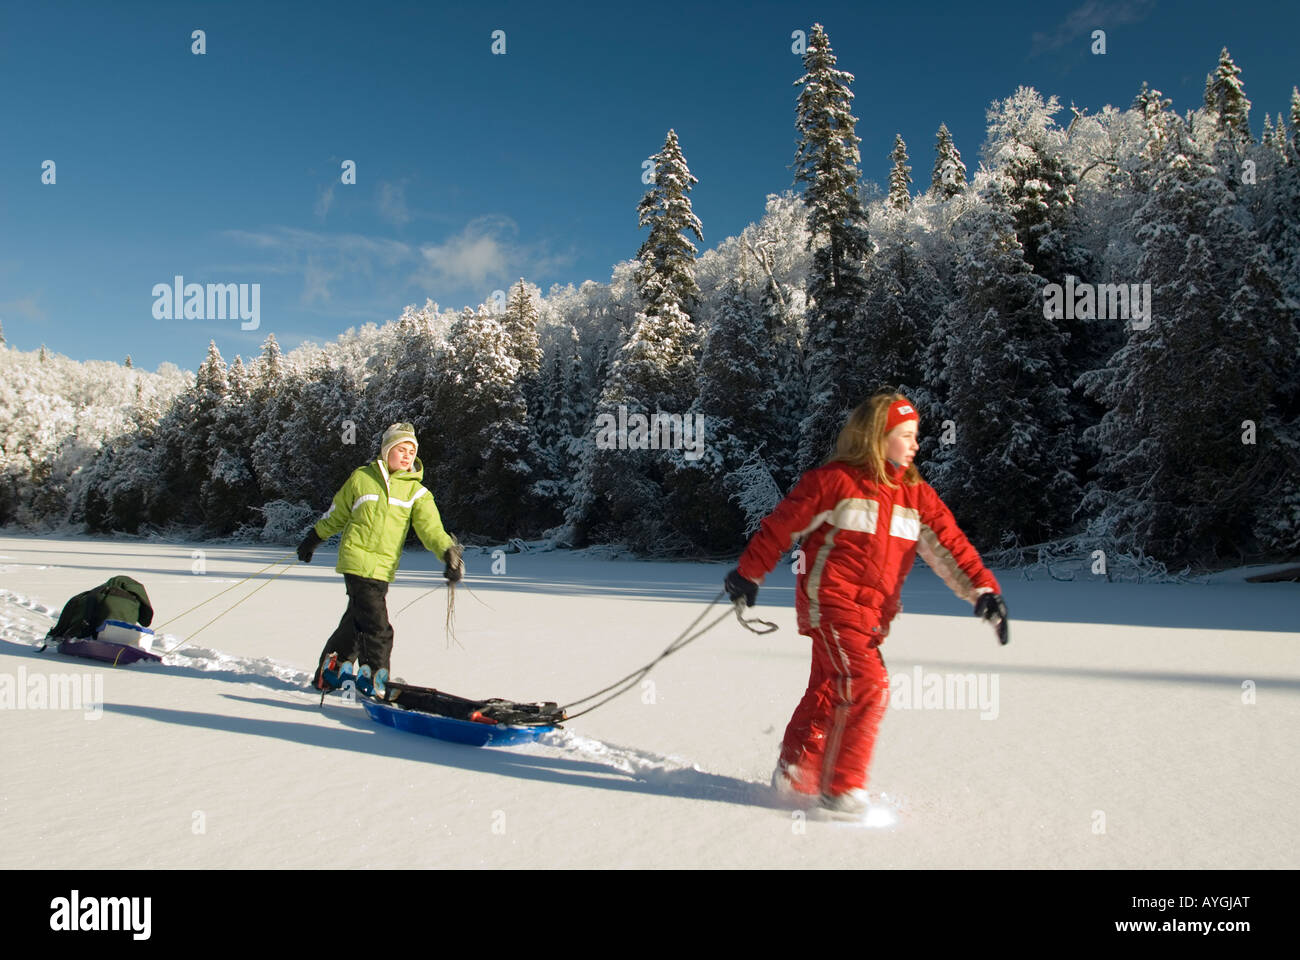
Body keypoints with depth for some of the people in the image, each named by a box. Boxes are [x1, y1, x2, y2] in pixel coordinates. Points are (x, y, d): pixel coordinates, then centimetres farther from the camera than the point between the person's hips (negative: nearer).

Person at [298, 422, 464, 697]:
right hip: (357, 558, -3)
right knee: (377, 628, -11)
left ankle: (329, 673, 32)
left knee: (356, 622, 14)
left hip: (384, 568, 3)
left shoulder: (416, 491, 9)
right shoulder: (361, 478, 6)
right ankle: (373, 681, 2)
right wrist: (313, 539, 27)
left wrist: (448, 552, -21)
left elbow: (431, 527, -3)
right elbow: (336, 514, 19)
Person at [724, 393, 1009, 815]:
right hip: (830, 602, -7)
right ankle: (842, 788, -5)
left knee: (829, 693, 14)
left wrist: (983, 591, -10)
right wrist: (749, 574, 5)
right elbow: (781, 526, -1)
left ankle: (795, 777, 28)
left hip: (873, 614, 7)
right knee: (867, 686, -16)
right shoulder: (834, 480, -8)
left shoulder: (917, 496, 11)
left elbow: (949, 547, 4)